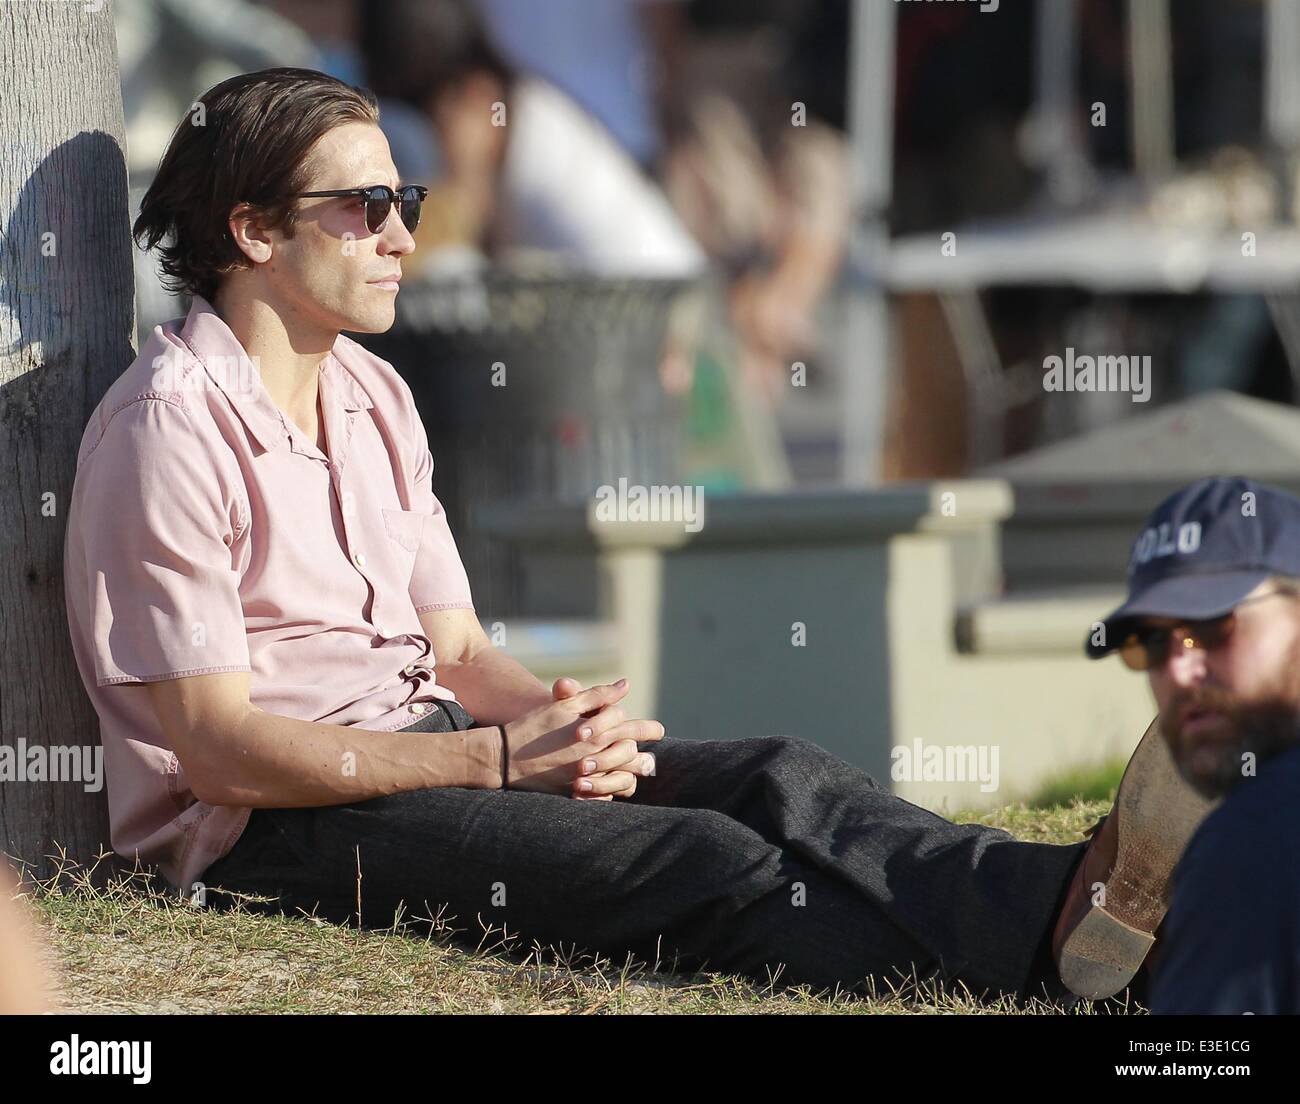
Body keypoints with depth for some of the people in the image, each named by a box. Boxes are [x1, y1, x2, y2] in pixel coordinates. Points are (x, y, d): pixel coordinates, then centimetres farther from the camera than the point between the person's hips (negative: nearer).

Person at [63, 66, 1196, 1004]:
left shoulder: (373, 394, 16)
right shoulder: (170, 428, -13)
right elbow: (220, 748, -18)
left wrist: (559, 720, -8)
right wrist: (503, 759, -21)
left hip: (423, 743, 8)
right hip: (268, 828, -8)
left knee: (773, 776, -15)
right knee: (695, 860, -27)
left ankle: (1047, 896, -37)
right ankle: (1041, 940, -41)